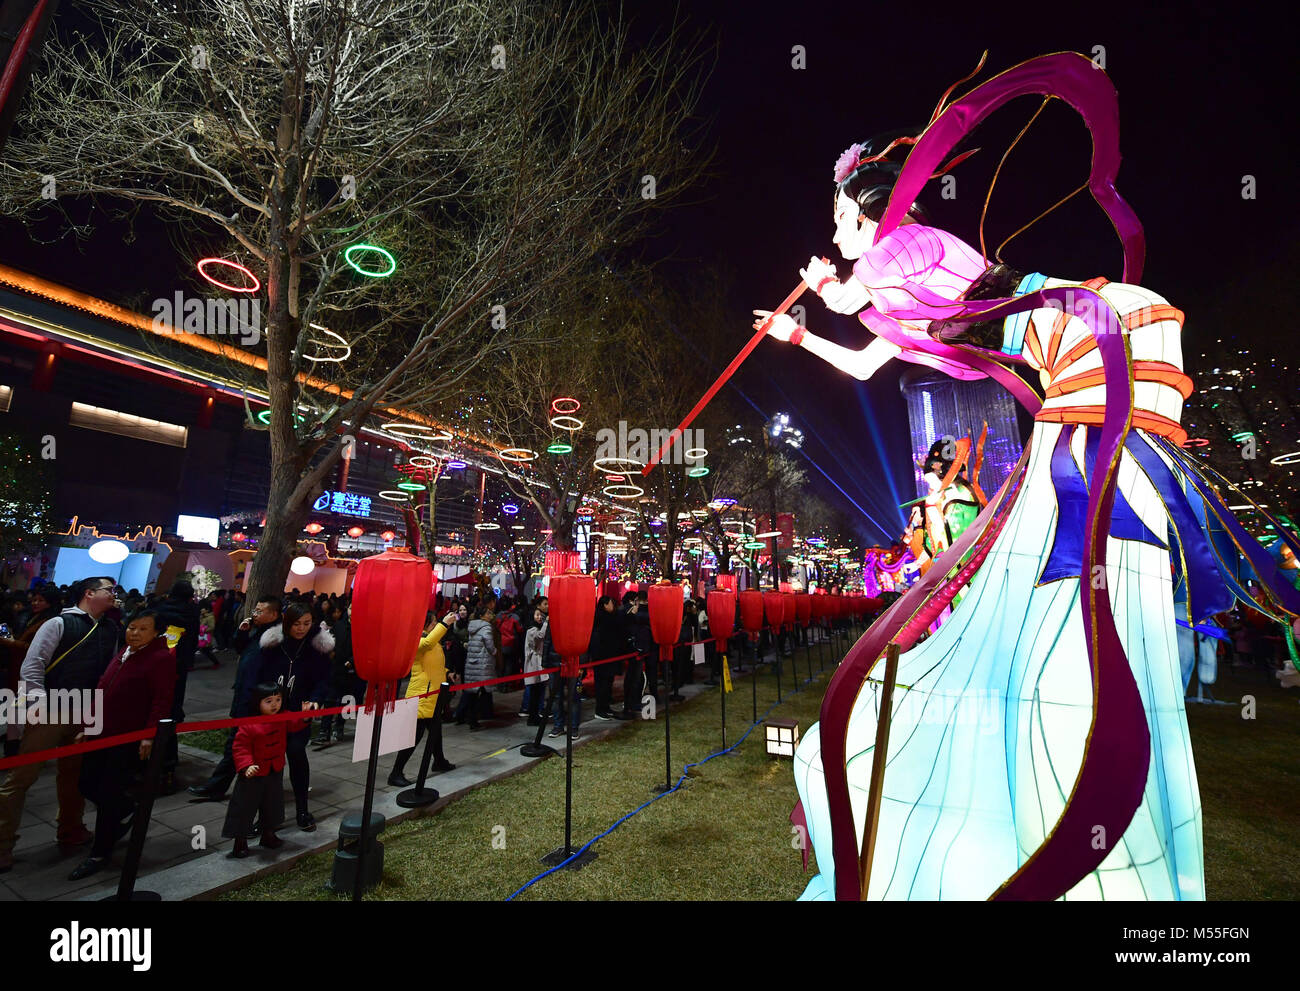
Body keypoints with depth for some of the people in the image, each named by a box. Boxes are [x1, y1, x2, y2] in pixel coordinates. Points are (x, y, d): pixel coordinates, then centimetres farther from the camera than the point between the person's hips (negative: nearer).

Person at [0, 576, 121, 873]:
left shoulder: (110, 629, 9)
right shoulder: (59, 624, -7)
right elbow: (31, 667, -10)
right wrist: (40, 704, -17)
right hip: (50, 713, -5)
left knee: (74, 773, 18)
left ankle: (71, 830, 34)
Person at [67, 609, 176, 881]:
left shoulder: (162, 658, -14)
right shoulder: (123, 653, 13)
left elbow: (162, 700, -19)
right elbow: (102, 691, 19)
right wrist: (87, 727, 17)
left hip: (129, 739, -8)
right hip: (101, 733, 8)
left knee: (108, 794, -1)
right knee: (88, 784, 14)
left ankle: (99, 854, 16)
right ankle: (127, 812, 40)